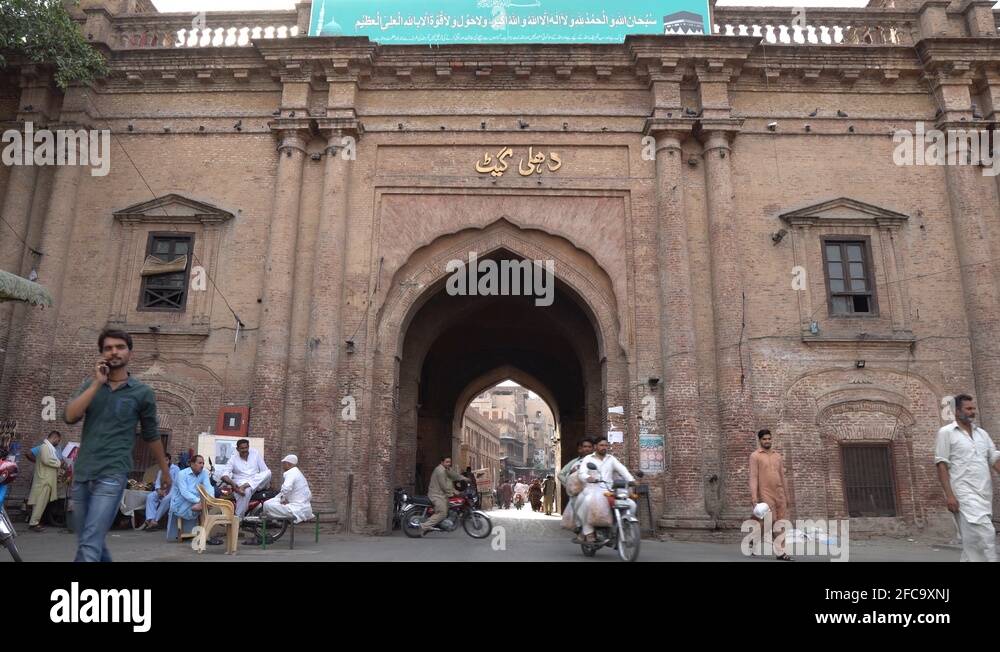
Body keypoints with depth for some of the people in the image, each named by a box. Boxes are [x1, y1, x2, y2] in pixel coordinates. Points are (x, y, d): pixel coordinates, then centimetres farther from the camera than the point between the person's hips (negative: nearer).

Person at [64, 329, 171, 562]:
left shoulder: (142, 393, 1)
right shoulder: (90, 385, 10)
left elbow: (152, 436, 11)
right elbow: (70, 417, -7)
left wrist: (165, 471, 17)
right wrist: (97, 383, -11)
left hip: (112, 475, -4)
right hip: (82, 474, 5)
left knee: (89, 545, -13)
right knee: (94, 541, 14)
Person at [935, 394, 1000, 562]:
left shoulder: (982, 433, 17)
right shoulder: (946, 432, -1)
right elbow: (941, 465, -5)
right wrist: (949, 495, -13)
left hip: (985, 493, 6)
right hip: (964, 493, -6)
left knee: (972, 539, 9)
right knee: (985, 534, -17)